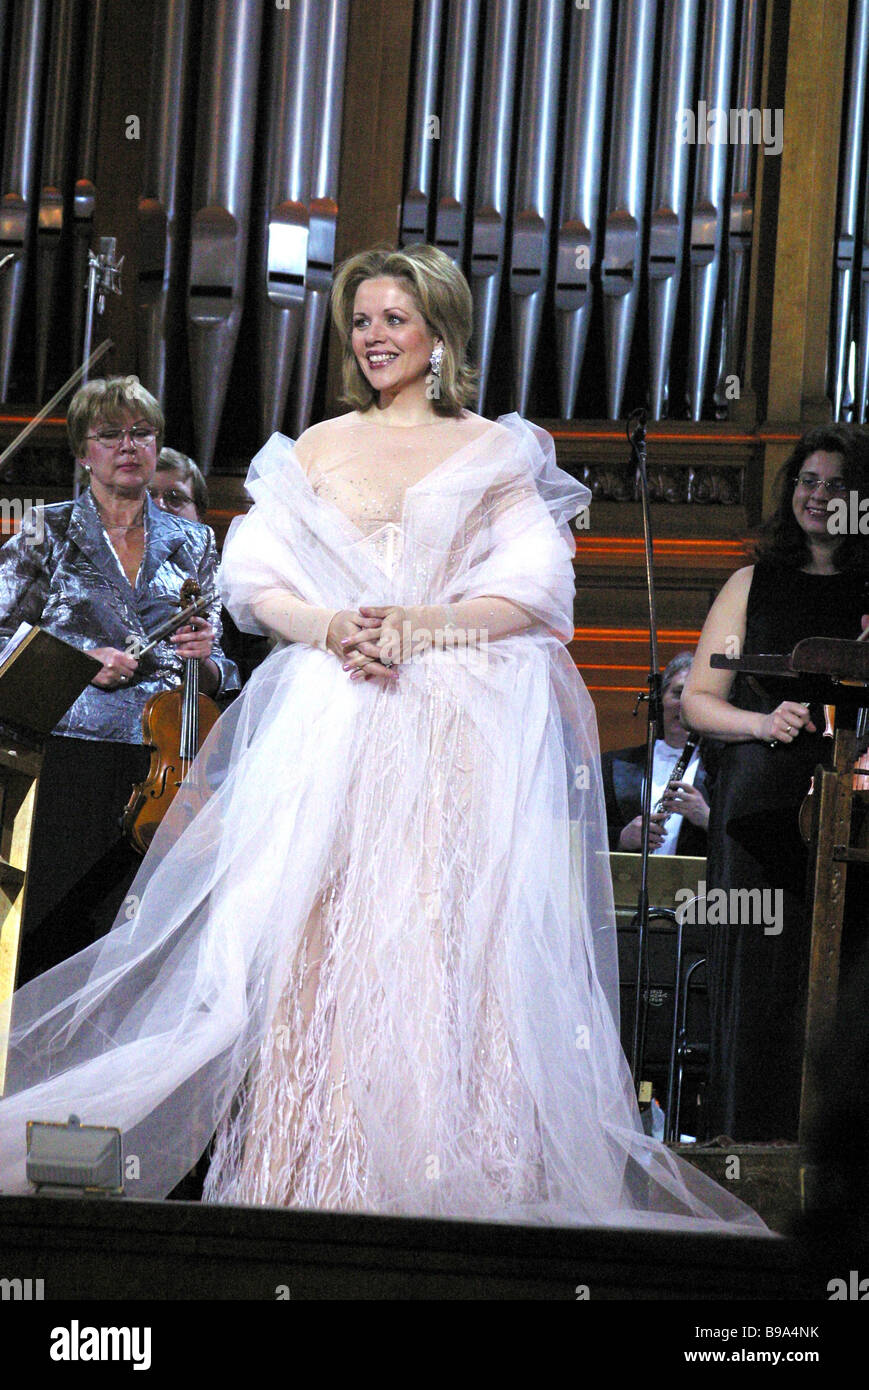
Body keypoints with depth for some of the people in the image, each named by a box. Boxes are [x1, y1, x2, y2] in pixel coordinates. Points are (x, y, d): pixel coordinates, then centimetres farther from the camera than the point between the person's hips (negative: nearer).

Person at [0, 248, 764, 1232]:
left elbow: (534, 590, 1)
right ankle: (312, 1174, -9)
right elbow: (256, 579, 9)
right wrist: (332, 627, -10)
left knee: (442, 924, -11)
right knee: (316, 924, -9)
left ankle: (443, 1177, -9)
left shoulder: (495, 452, 11)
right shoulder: (315, 449, 17)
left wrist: (423, 624, -14)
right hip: (329, 722, 2)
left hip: (462, 720, -2)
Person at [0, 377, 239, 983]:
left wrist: (204, 657, -5)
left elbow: (221, 682, 17)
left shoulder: (191, 543, 14)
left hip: (163, 771, 2)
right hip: (70, 767, -2)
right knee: (60, 934, -5)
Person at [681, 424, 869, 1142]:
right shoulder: (753, 585, 12)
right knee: (758, 977, -2)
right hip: (762, 807, 1)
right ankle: (749, 1138, 6)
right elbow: (698, 699, 12)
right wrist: (764, 723, -6)